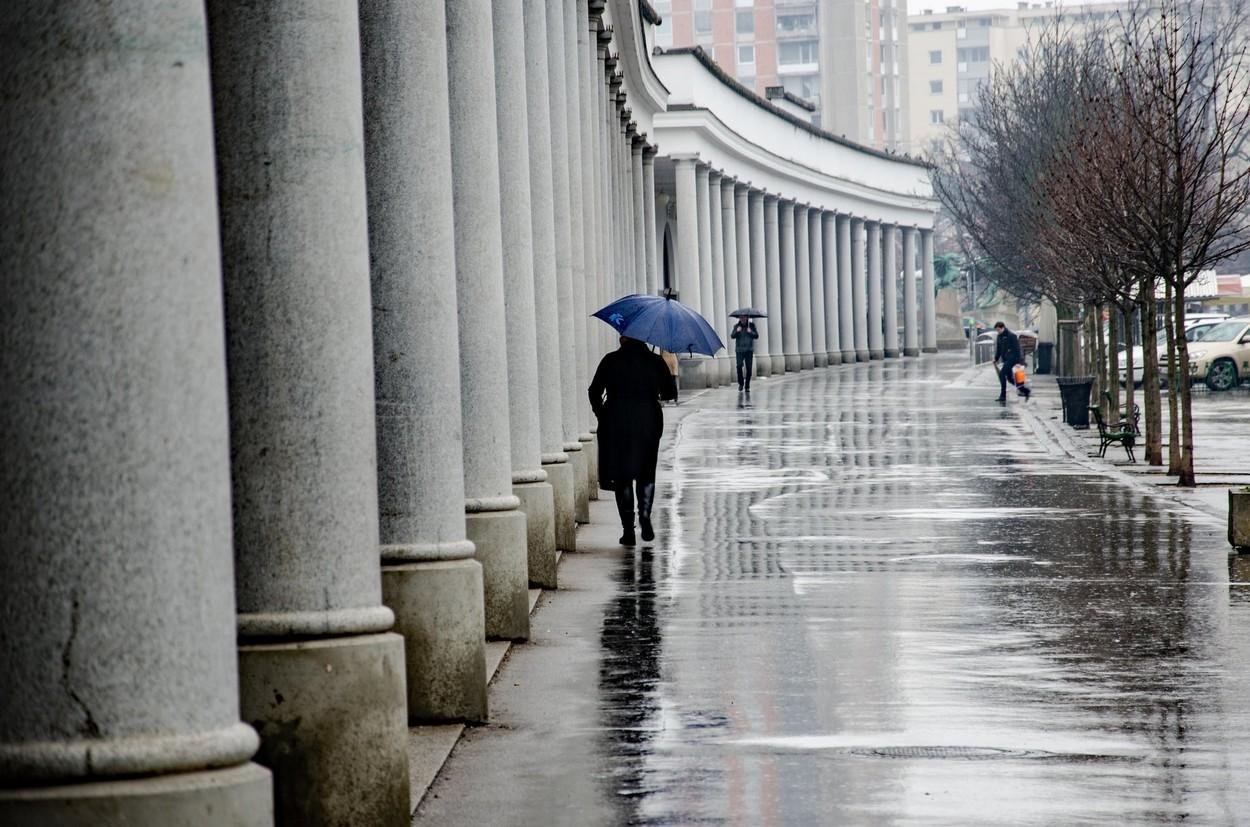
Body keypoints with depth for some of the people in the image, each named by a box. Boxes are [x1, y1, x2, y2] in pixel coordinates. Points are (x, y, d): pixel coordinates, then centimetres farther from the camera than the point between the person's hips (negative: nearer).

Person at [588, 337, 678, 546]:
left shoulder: (611, 361, -3)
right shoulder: (655, 361, 0)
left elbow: (594, 392, -1)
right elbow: (670, 393, 3)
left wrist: (600, 414, 15)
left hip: (616, 425, -1)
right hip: (648, 423, 1)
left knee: (622, 477, 5)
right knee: (646, 474, 15)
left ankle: (628, 528, -1)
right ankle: (645, 515, -6)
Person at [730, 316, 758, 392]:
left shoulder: (751, 325, 6)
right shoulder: (736, 326, 5)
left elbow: (756, 336, 1)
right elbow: (732, 336, -5)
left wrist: (751, 332, -17)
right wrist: (737, 331, -23)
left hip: (749, 350, 1)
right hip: (739, 350, -1)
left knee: (749, 368, -1)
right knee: (739, 366, -16)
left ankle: (747, 386, 9)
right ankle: (741, 383, 5)